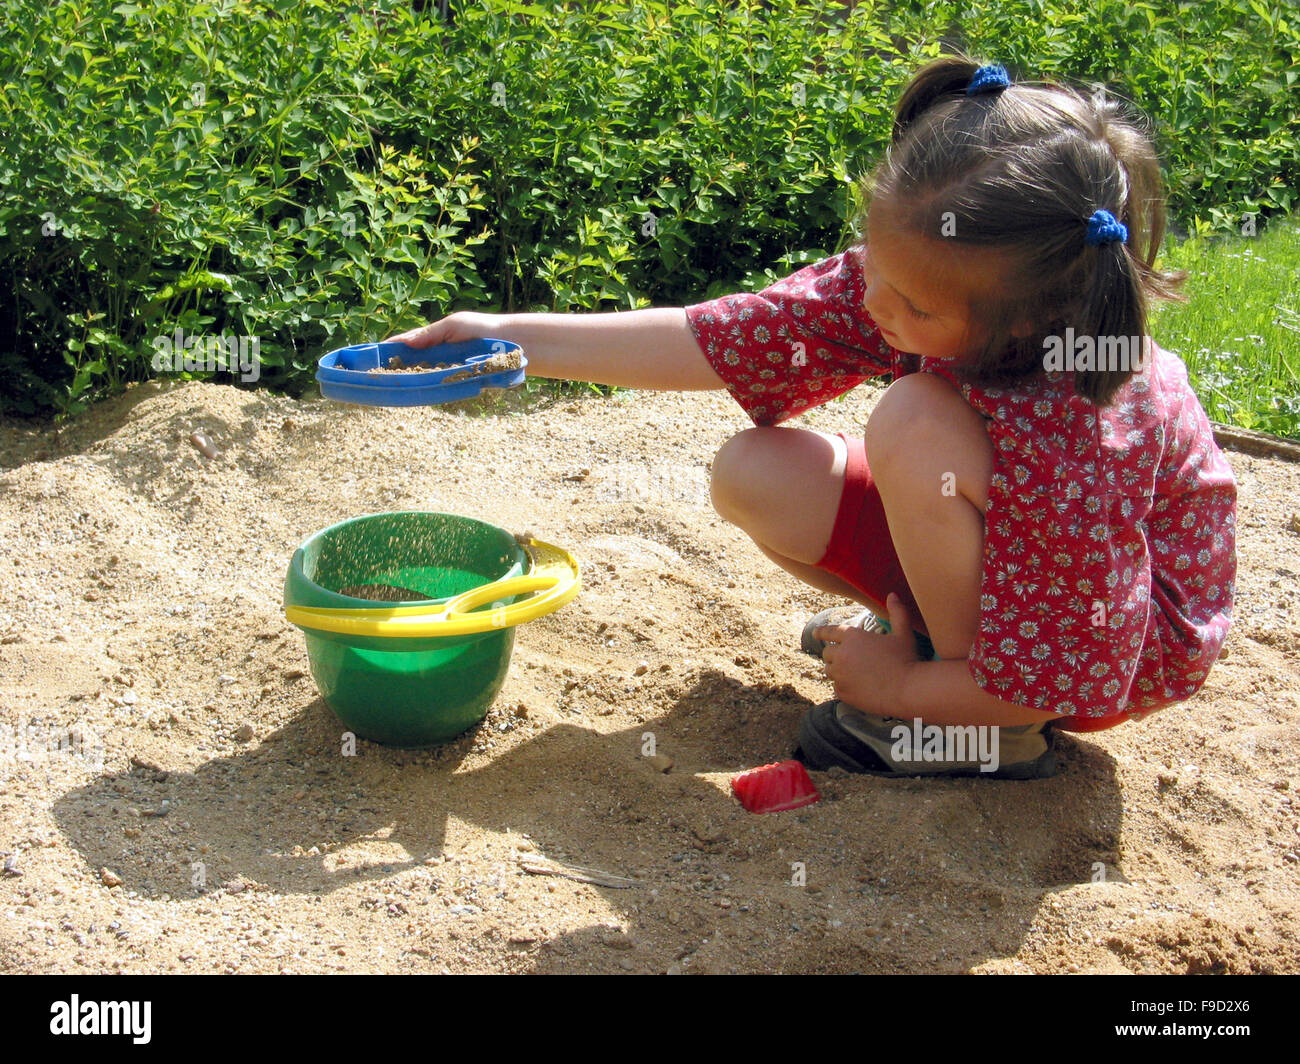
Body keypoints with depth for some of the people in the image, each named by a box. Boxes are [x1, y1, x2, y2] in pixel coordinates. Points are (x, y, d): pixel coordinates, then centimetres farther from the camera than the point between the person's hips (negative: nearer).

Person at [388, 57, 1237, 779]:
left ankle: (997, 736, -13)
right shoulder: (904, 273, -20)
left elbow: (1066, 681, -30)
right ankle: (926, 624, 11)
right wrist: (515, 336, -13)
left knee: (914, 423, -31)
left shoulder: (1079, 448, -38)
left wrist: (897, 688, -17)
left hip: (1132, 637, -7)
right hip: (988, 549, 7)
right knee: (752, 476, -9)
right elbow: (713, 341, -12)